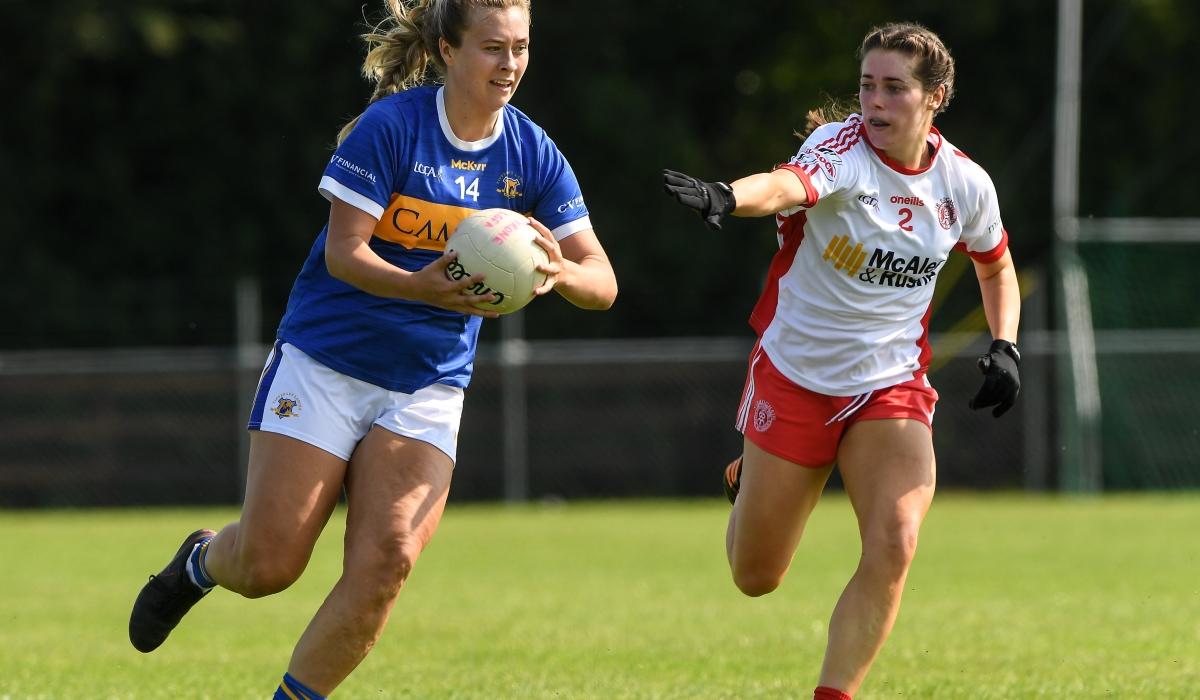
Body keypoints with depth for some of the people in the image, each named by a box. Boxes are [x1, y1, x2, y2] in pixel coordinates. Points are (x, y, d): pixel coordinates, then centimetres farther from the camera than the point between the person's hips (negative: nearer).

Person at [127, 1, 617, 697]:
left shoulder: (533, 154, -2)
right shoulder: (390, 126, -13)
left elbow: (603, 282, -2)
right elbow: (343, 252, -16)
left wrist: (560, 272, -26)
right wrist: (423, 287, -35)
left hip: (427, 389, 3)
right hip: (327, 360, -3)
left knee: (387, 561, -17)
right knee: (267, 565, -4)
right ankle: (202, 561, 32)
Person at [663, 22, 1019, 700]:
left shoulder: (966, 184, -3)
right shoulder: (841, 147, -18)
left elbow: (996, 264, 19)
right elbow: (789, 184, -42)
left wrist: (1005, 347, 2)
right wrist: (726, 196, -64)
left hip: (892, 388, 2)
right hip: (793, 380, -2)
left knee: (893, 549, -21)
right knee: (756, 578, 8)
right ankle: (749, 481, 43)